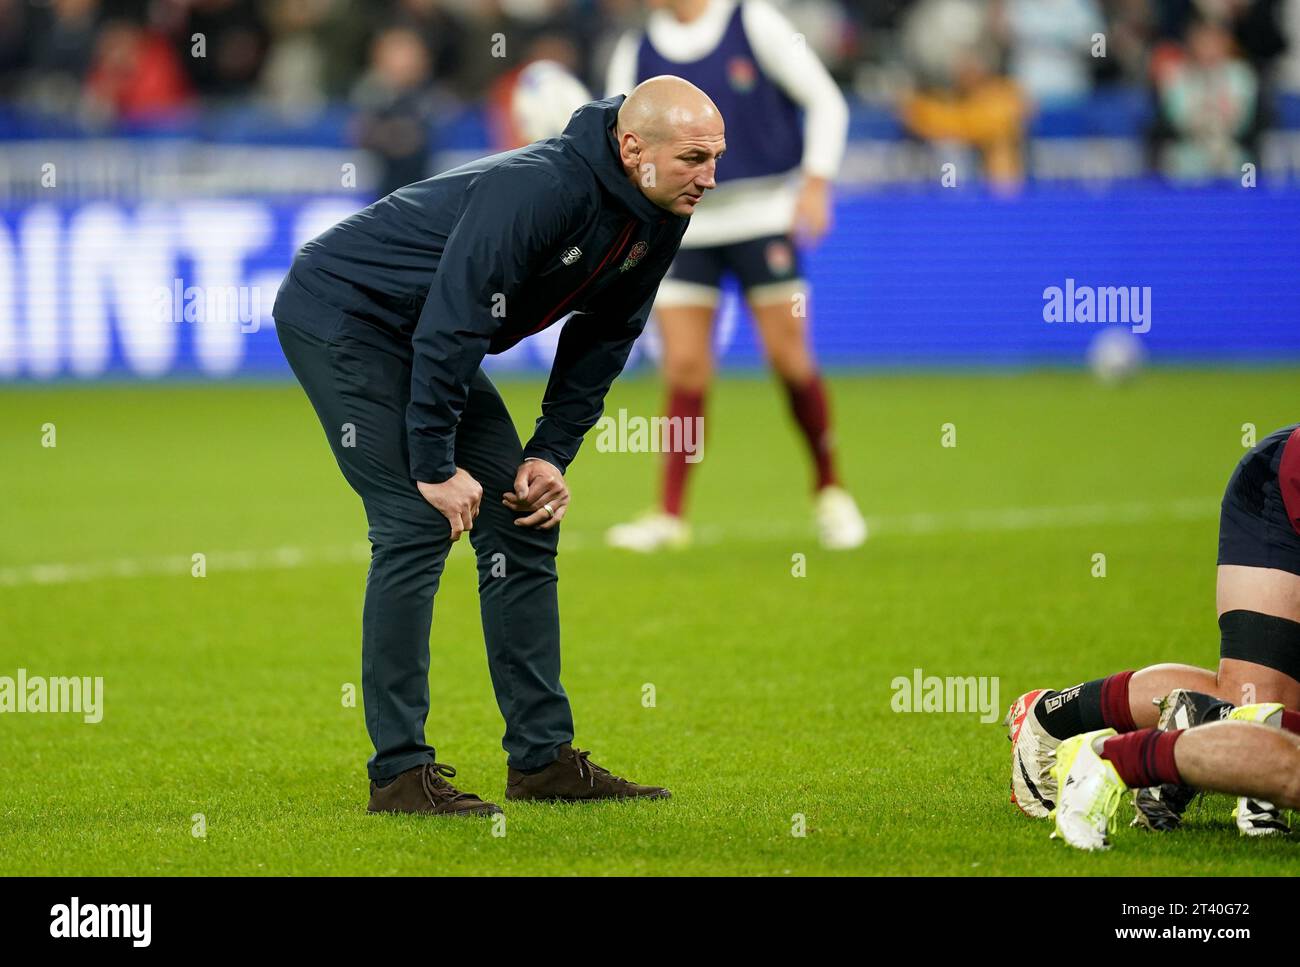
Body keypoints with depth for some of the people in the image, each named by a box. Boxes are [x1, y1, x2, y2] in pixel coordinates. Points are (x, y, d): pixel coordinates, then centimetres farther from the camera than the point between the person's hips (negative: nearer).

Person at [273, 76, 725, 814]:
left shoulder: (658, 220, -6)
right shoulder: (537, 191, -33)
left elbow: (604, 338, 7)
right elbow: (450, 324, -32)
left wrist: (552, 454, -1)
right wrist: (435, 466, -25)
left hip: (427, 338, 9)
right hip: (342, 316, -9)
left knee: (524, 520, 4)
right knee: (418, 525, -17)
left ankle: (544, 757, 9)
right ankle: (400, 773, -14)